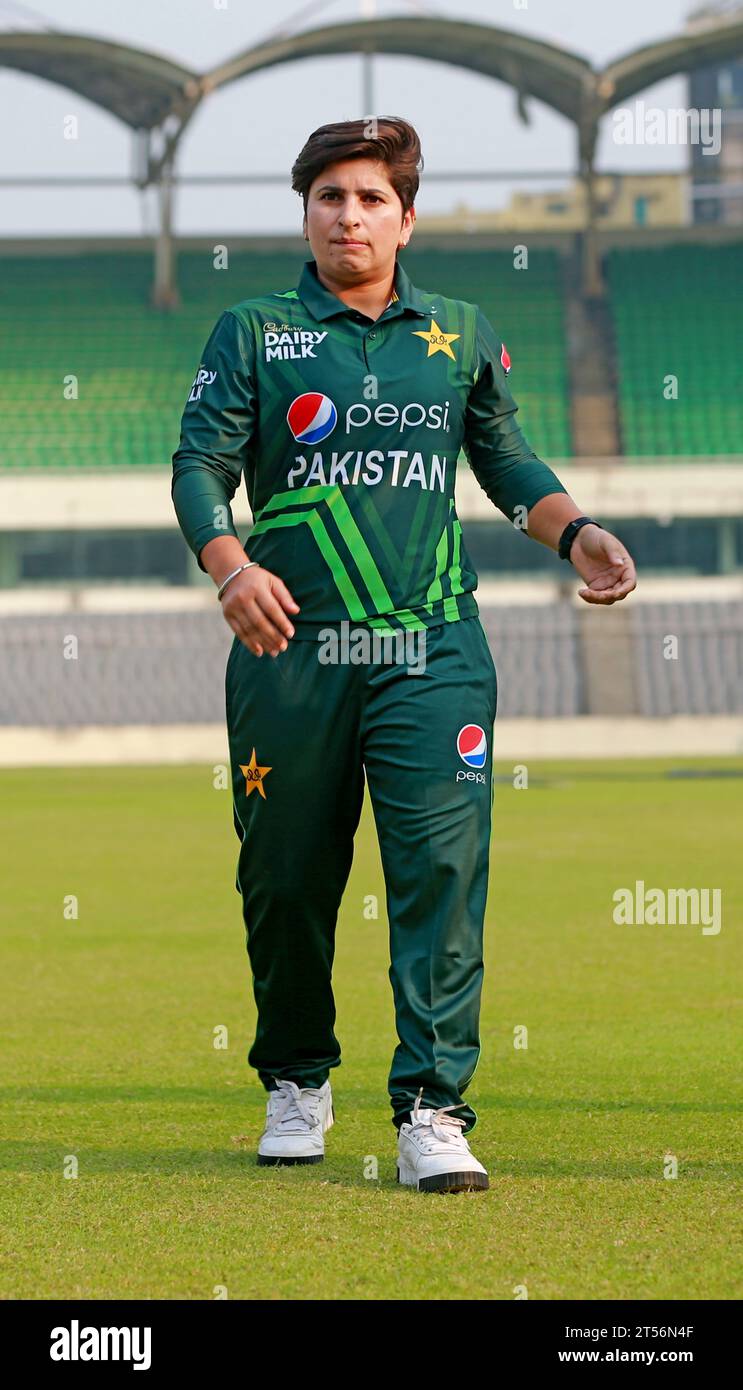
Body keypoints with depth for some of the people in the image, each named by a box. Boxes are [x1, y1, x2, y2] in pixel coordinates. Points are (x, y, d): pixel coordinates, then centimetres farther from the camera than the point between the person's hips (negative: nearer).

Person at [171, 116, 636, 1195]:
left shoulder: (462, 335, 13)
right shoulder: (252, 335, 6)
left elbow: (506, 460, 23)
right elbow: (201, 465, -1)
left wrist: (574, 532, 5)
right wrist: (229, 567, -20)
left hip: (431, 651, 1)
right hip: (291, 650, 0)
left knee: (442, 867, -13)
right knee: (286, 880, 7)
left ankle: (433, 1108, -15)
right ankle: (297, 1081, 28)